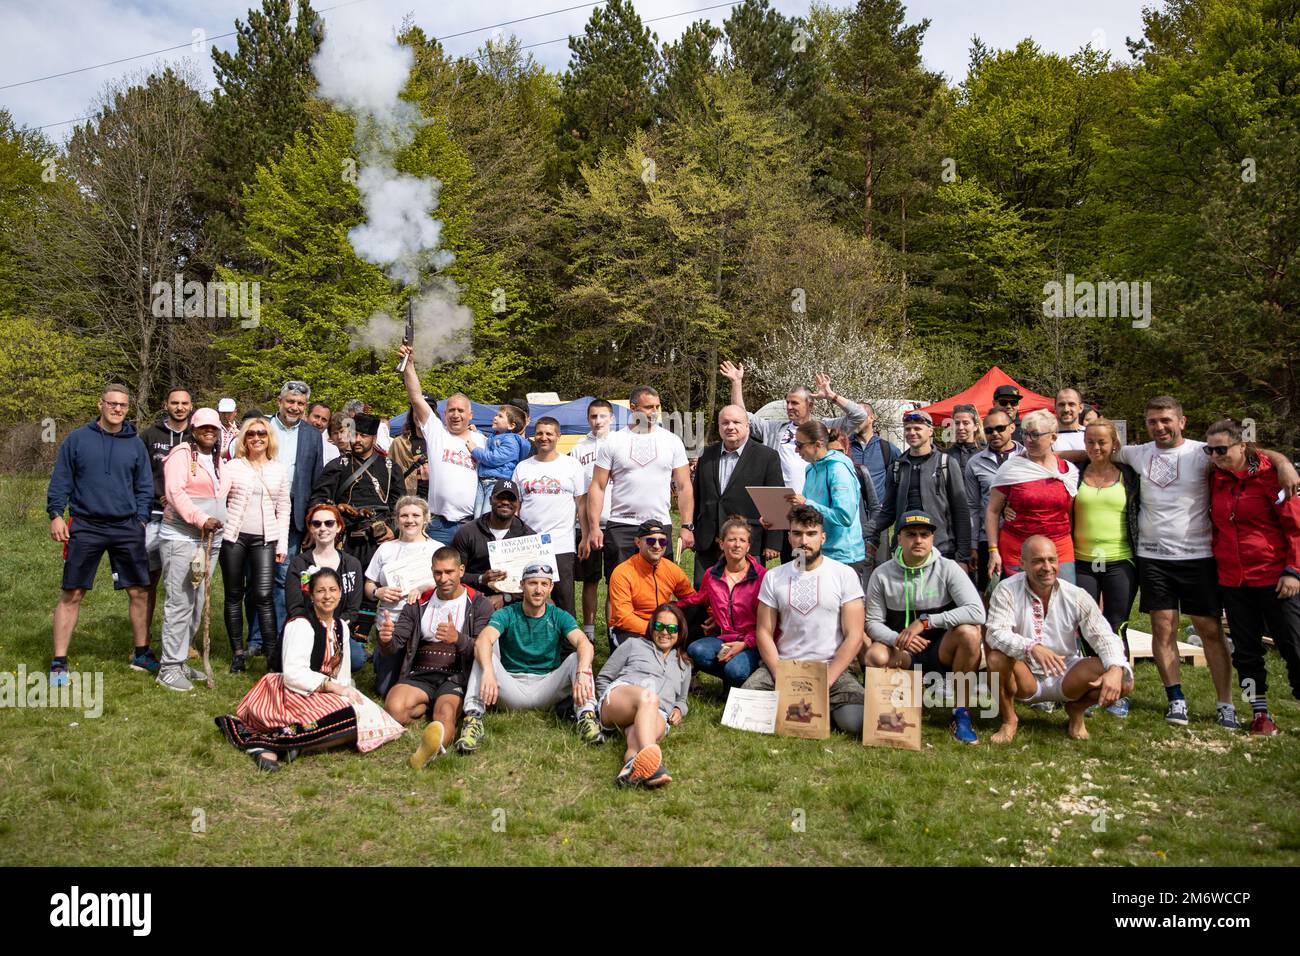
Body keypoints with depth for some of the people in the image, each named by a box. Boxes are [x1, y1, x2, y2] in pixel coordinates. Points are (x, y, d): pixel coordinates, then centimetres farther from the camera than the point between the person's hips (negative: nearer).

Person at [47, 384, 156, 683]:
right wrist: (55, 514, -6)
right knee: (72, 594, 1)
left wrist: (141, 519, 1)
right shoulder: (77, 439, 1)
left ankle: (141, 653, 21)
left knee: (139, 592, 6)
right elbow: (60, 481, 3)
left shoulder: (136, 444, 7)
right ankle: (59, 662, 10)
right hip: (85, 528, -2)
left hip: (127, 529, 2)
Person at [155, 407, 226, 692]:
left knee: (197, 605, 10)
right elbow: (175, 492, -17)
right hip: (181, 538, -8)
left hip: (209, 540, 8)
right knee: (180, 603, -9)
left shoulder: (218, 461, 18)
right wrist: (201, 519, -25)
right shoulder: (182, 454, -6)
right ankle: (169, 668, -3)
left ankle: (180, 661, 20)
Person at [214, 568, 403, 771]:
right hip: (299, 694, -8)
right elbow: (293, 674, -20)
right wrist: (335, 687, -21)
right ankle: (274, 743, -24)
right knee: (350, 718, -29)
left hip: (328, 693, 8)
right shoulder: (300, 625, -10)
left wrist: (346, 690, -6)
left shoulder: (341, 626, 14)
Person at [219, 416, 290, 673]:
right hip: (234, 536, 0)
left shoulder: (279, 470, 8)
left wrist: (282, 544, 4)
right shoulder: (233, 466, 4)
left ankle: (272, 652, -5)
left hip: (265, 539, 0)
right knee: (234, 595, 7)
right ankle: (237, 652, 16)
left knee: (263, 595, -9)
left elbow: (284, 509, 10)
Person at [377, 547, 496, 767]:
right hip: (419, 675, 3)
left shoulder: (479, 604, 7)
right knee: (394, 709, -29)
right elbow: (392, 649, 10)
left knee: (447, 711, -36)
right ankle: (432, 706, -1)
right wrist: (385, 640, -16)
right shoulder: (418, 604, 17)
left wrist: (458, 639, -27)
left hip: (456, 677, -3)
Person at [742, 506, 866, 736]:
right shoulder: (773, 577, 7)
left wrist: (826, 681, -13)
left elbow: (854, 636, -5)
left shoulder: (844, 574, -1)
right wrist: (781, 678, -10)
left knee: (855, 721, -27)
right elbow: (764, 632, 5)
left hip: (831, 667, -1)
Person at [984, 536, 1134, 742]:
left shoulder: (1076, 596, -7)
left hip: (1066, 678, 2)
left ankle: (1076, 710, 11)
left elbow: (1103, 636, -12)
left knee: (1123, 681, -22)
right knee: (996, 657, -35)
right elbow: (995, 632, -27)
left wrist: (1116, 670, -33)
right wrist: (1032, 647, -45)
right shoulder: (1007, 590, -14)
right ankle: (1008, 719, -4)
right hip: (1025, 679, -2)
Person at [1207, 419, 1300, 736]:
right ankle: (1260, 714, 19)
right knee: (1245, 650, 9)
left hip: (1274, 577, -5)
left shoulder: (1271, 474, -9)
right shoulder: (1216, 479, 6)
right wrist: (1216, 561, 9)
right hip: (1232, 579, 5)